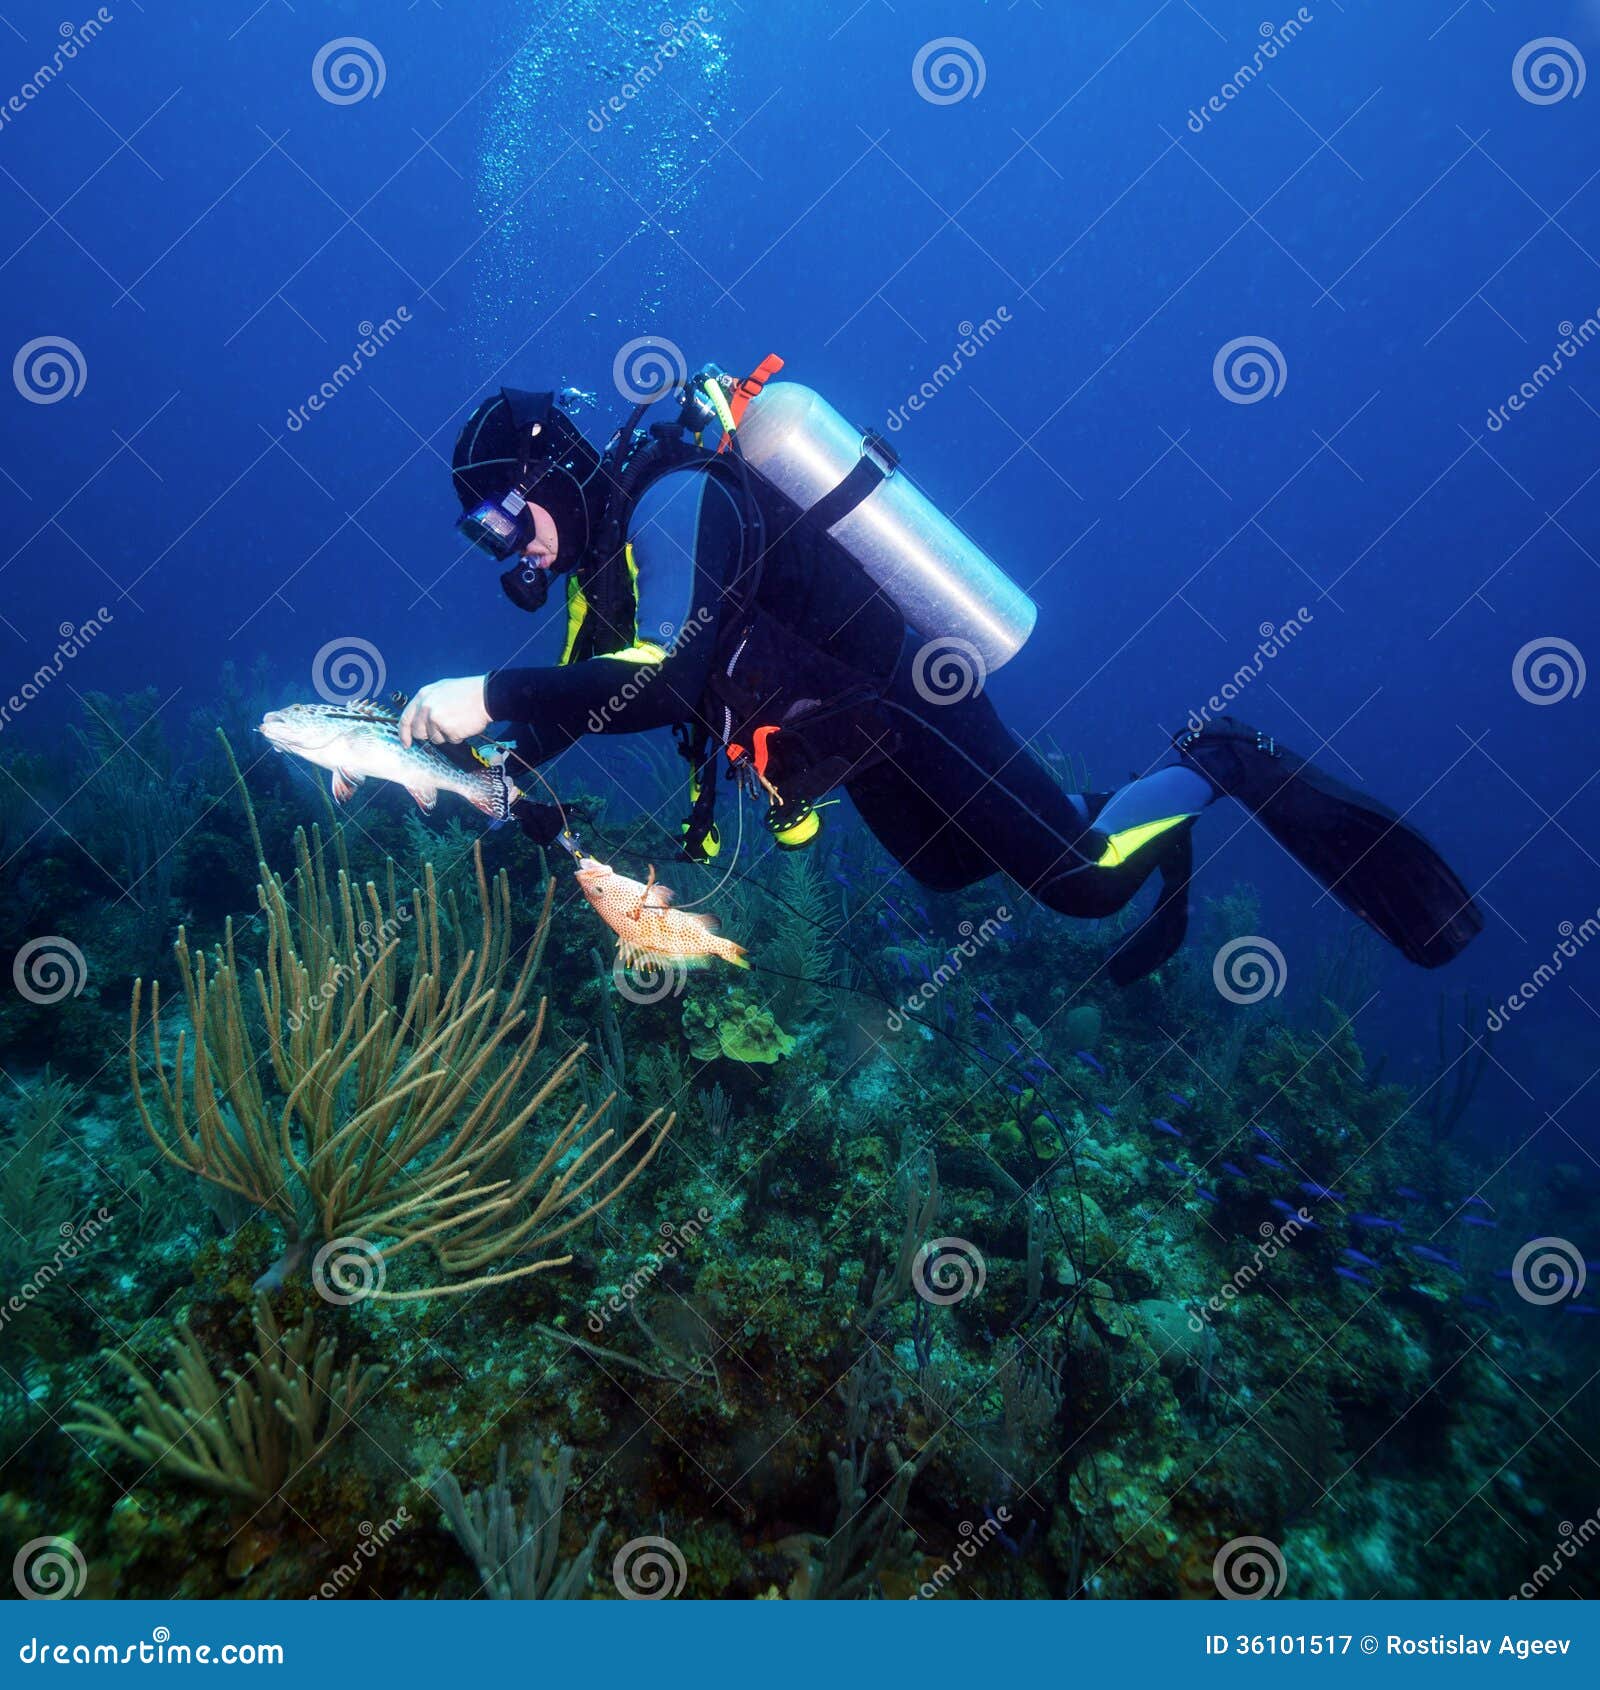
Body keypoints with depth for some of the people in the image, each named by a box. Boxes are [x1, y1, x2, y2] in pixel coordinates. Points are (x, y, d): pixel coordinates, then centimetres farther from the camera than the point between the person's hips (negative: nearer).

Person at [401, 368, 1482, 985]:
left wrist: (489, 698, -35)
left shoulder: (669, 498, -23)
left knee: (1080, 880, -7)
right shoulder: (607, 552, 6)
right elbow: (586, 693, 9)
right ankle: (1156, 831, 40)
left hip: (908, 707, -10)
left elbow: (670, 673, -38)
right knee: (957, 870, 26)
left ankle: (1223, 768, 18)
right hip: (860, 735, 10)